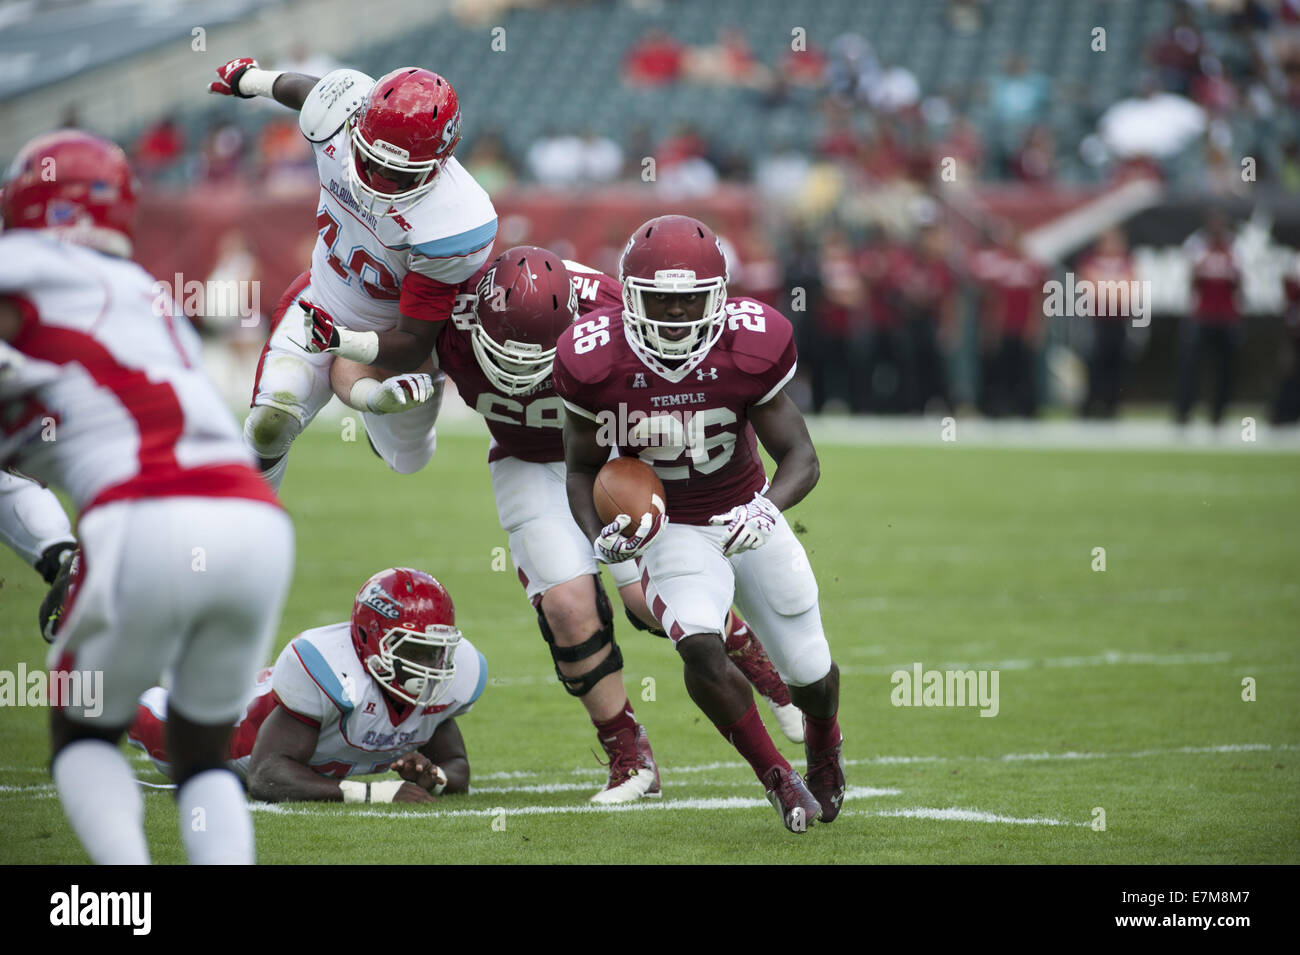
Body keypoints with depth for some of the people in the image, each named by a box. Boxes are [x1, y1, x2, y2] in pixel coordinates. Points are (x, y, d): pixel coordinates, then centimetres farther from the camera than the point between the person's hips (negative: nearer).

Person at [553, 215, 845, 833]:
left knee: (811, 675, 9)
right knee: (701, 650, -28)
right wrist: (599, 537, -24)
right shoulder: (598, 361, -21)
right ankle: (778, 779, -6)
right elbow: (582, 466, -6)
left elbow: (799, 457, -17)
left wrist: (768, 507, -38)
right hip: (671, 530, -1)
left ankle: (824, 742, 48)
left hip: (748, 520, 1)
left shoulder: (749, 349, -22)